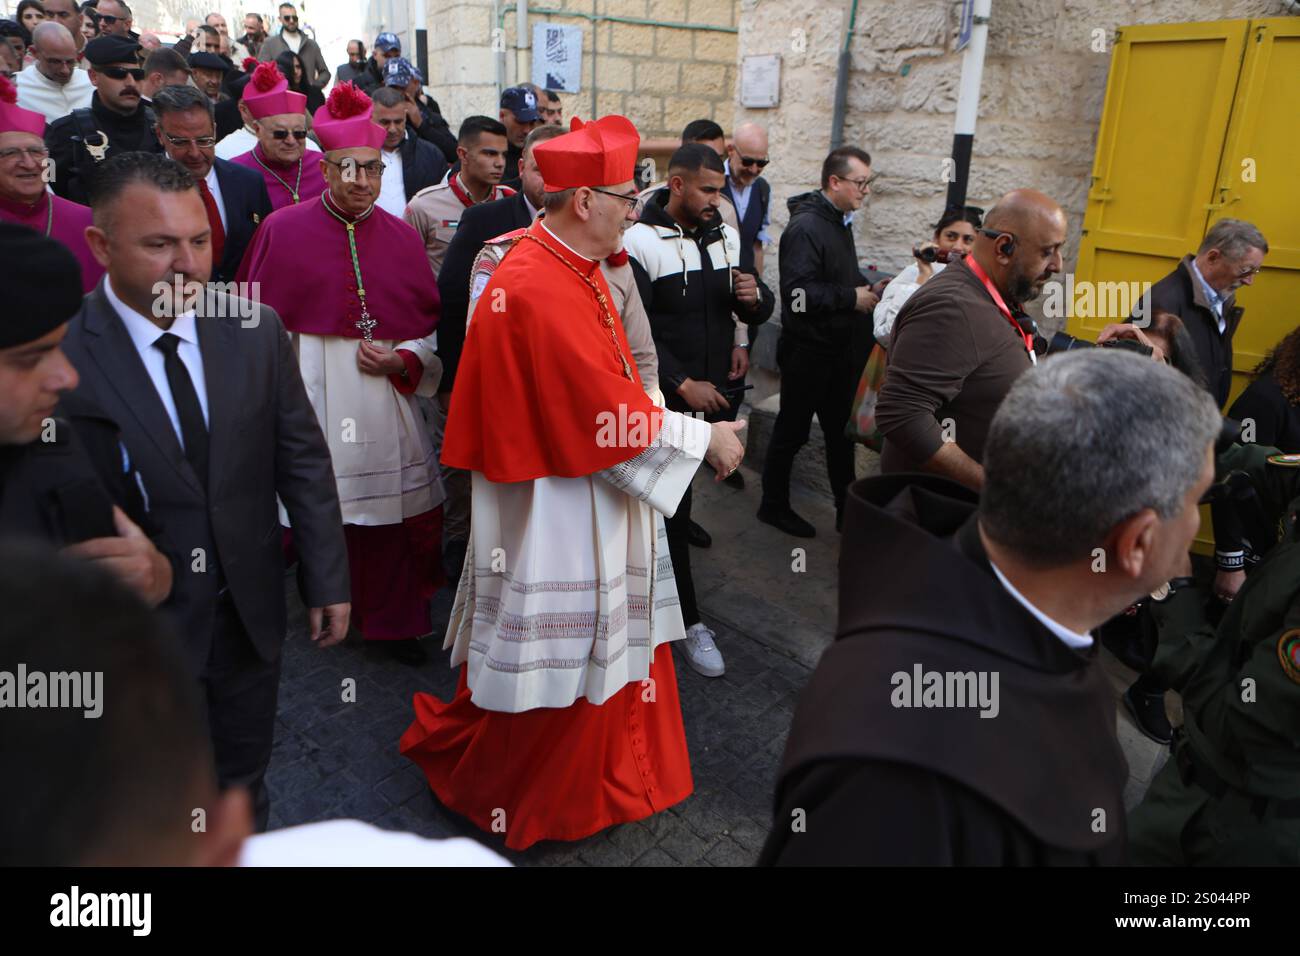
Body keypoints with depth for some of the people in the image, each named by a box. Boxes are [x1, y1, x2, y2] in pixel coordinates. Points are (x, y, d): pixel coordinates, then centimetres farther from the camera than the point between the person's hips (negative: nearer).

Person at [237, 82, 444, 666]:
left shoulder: (403, 239, 7)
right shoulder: (282, 230, 0)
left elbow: (432, 326, 11)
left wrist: (403, 360, -8)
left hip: (384, 395, 2)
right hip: (309, 397, -2)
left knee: (390, 513, 5)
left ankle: (392, 620, 23)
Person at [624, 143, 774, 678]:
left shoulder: (726, 237, 7)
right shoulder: (640, 242, -11)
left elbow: (758, 311, 13)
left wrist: (755, 296, -11)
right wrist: (684, 385, -19)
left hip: (716, 392, 5)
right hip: (665, 399, -5)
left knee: (675, 497, 15)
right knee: (672, 506, 0)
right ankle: (689, 621, 10)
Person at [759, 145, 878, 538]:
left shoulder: (839, 222, 12)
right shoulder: (806, 227, -19)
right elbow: (799, 292, -29)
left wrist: (867, 290, 4)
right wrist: (852, 298, -21)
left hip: (839, 347, 9)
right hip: (807, 349, -9)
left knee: (842, 431, 16)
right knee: (792, 432, 5)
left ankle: (847, 510, 28)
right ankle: (774, 506, 22)